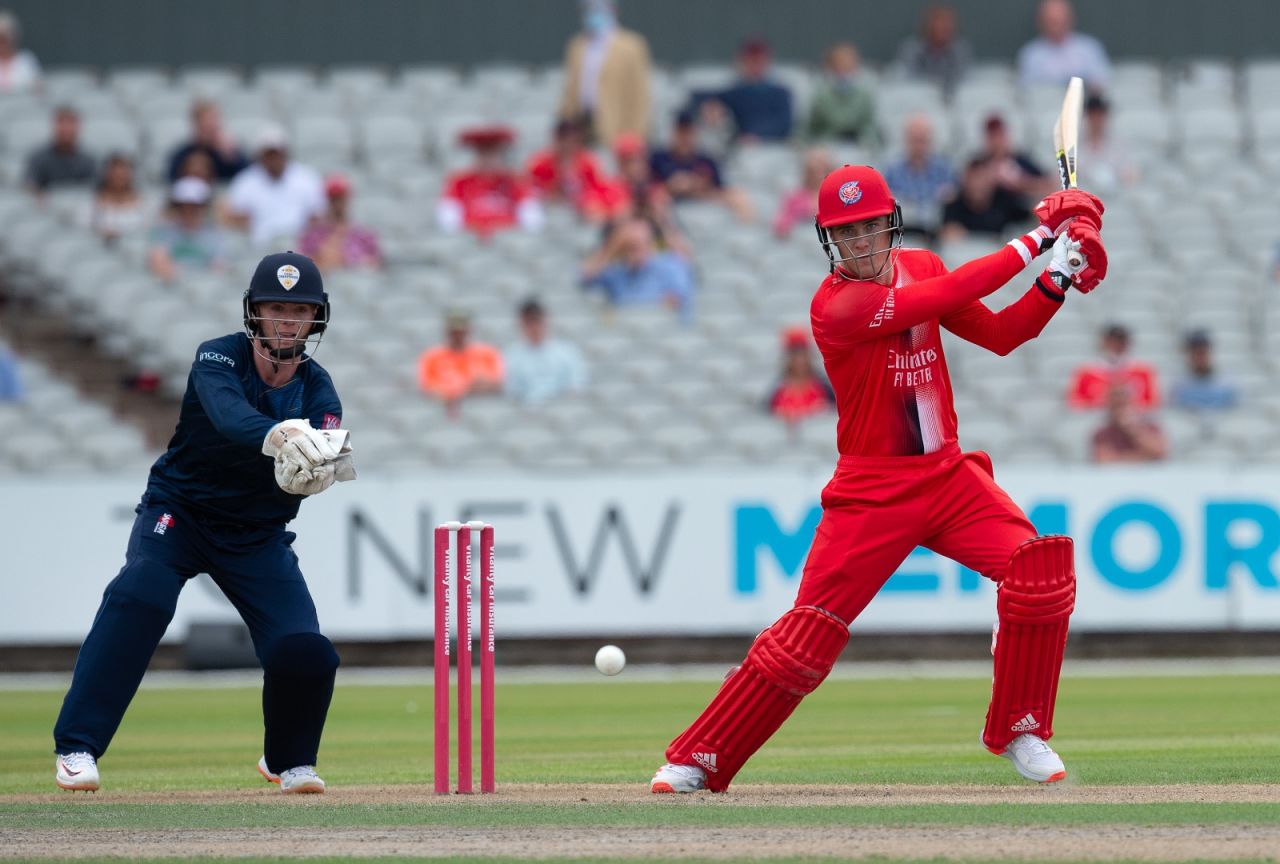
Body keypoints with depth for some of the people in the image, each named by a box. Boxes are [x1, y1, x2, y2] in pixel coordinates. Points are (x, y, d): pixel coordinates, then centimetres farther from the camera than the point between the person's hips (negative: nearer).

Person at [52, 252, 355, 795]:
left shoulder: (316, 388, -7)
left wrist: (314, 467, -52)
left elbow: (326, 457, -26)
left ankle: (288, 760, 18)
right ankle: (77, 749, -30)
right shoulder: (218, 359, -17)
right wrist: (278, 437, -62)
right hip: (180, 512, -3)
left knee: (305, 649, -14)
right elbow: (227, 412, -40)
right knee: (139, 596, -32)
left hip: (258, 538, 3)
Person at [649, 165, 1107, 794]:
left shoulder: (921, 269, 5)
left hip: (949, 476, 5)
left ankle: (1018, 730, 0)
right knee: (809, 632, -9)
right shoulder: (835, 306, -18)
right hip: (871, 492, -5)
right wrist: (1035, 241, -20)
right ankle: (698, 760, 3)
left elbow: (1000, 334, 8)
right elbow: (951, 295, -26)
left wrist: (1056, 283, -8)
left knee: (1039, 570, -16)